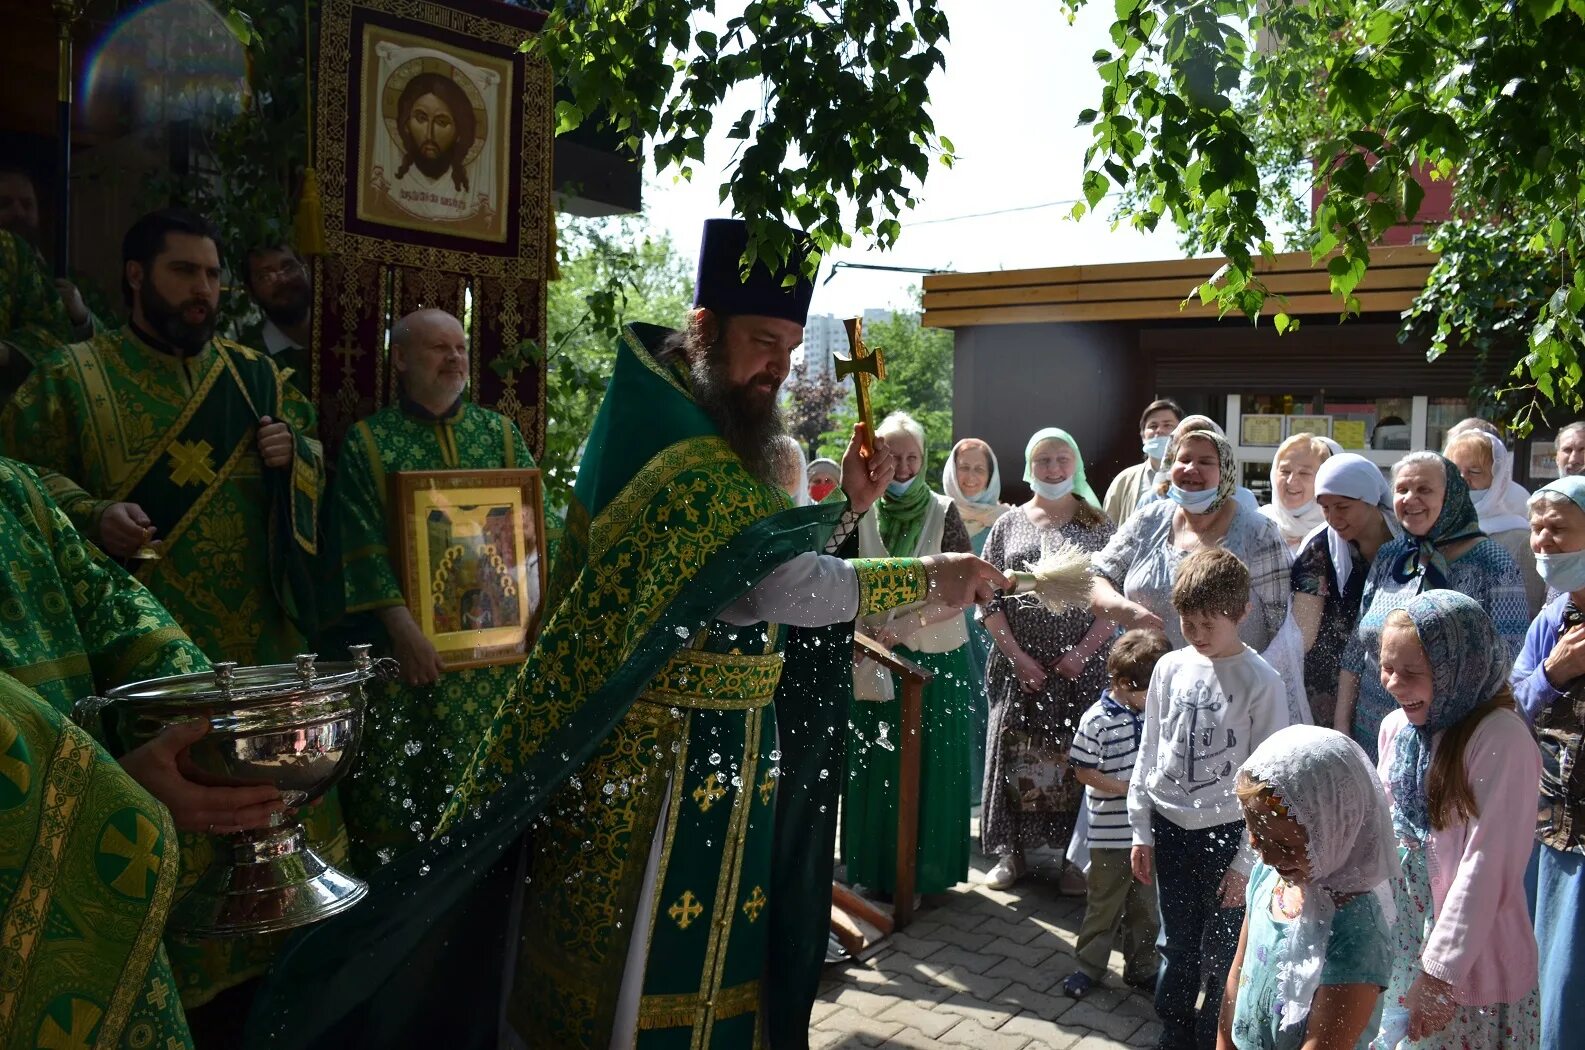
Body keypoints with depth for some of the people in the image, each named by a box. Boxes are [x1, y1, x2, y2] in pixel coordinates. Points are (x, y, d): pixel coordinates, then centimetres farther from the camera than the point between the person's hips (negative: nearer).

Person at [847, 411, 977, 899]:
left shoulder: (943, 513, -3)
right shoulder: (860, 514, 0)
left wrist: (910, 623, -19)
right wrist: (869, 630, -13)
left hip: (936, 659, -1)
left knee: (932, 765, 6)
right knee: (874, 764, 7)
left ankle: (927, 869, 21)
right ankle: (875, 867, 23)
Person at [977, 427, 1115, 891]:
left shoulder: (1097, 526, 6)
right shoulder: (1008, 525, 8)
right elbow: (988, 598, 3)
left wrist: (1083, 651, -11)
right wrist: (1016, 655, -7)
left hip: (1081, 665, -1)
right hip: (1019, 663, 1)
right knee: (1015, 756, 3)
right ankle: (1011, 852, 15)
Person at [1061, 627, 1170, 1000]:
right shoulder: (1097, 720, -17)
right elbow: (1082, 770, -14)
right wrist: (1125, 787, -20)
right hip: (1111, 833, -5)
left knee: (1145, 903, 18)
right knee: (1104, 903, 8)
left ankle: (1141, 966, 34)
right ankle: (1088, 966, 24)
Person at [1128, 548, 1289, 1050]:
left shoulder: (1262, 683, -12)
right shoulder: (1170, 668, 0)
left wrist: (1245, 862, -8)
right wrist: (1141, 830, 8)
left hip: (1225, 833, -4)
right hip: (1169, 828, 4)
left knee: (1221, 955, 6)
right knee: (1176, 948, 17)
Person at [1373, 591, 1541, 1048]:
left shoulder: (1500, 740, -19)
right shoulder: (1395, 727, 2)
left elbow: (1487, 866, -21)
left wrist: (1440, 973, -19)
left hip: (1471, 971, -6)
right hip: (1397, 951, 6)